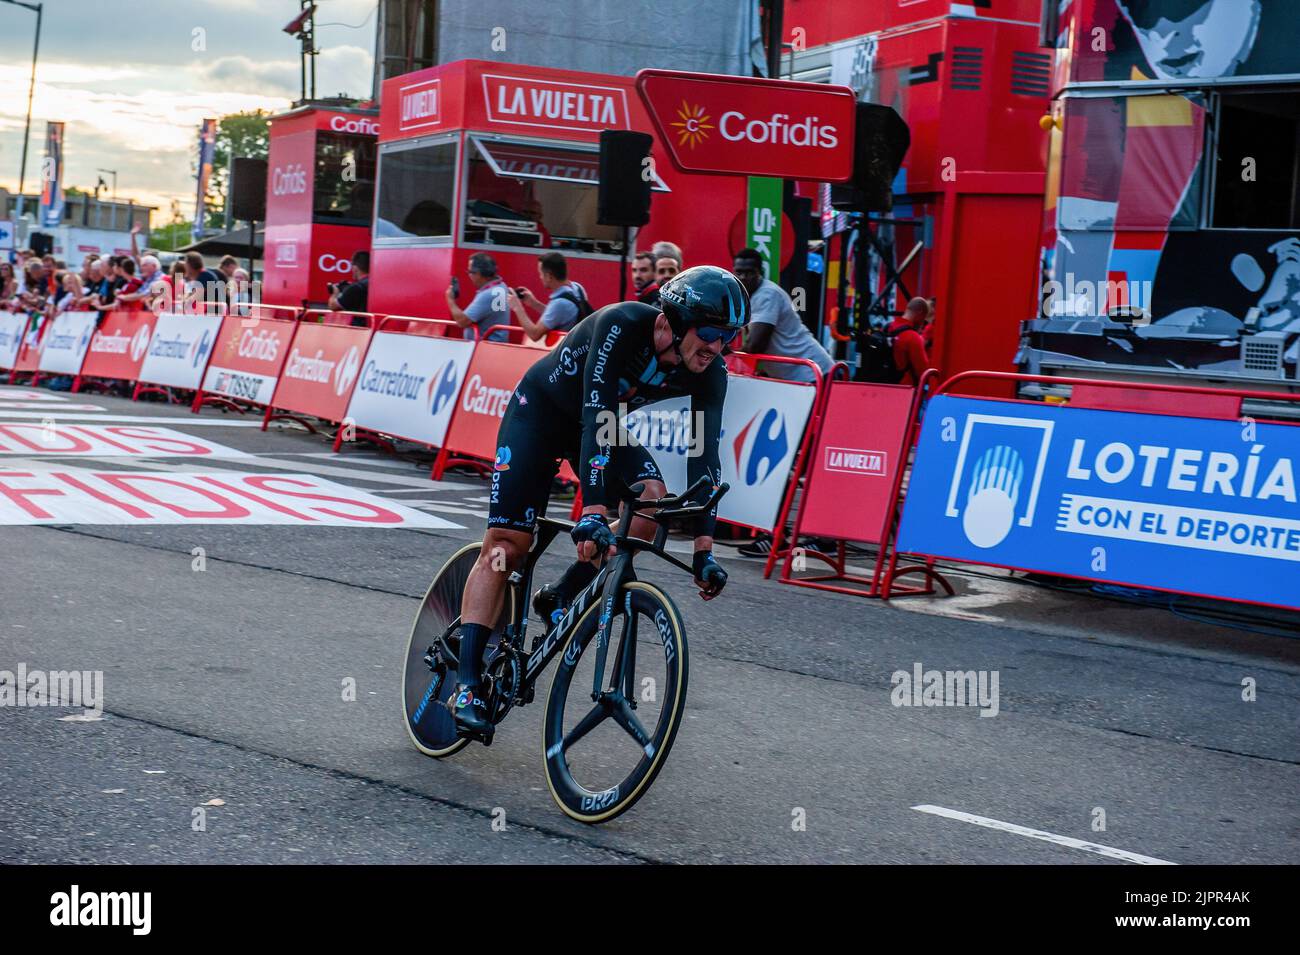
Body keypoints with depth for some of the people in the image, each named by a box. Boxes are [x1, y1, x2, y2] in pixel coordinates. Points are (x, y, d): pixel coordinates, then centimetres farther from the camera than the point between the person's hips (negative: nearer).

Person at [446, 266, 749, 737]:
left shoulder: (709, 373, -20)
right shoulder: (622, 324, -36)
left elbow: (704, 455, -20)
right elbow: (596, 415, -42)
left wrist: (704, 549, -25)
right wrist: (593, 512, -49)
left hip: (605, 420, 5)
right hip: (541, 408, -5)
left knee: (653, 498, -22)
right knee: (506, 543, -13)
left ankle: (559, 599, -3)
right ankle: (467, 684, -11)